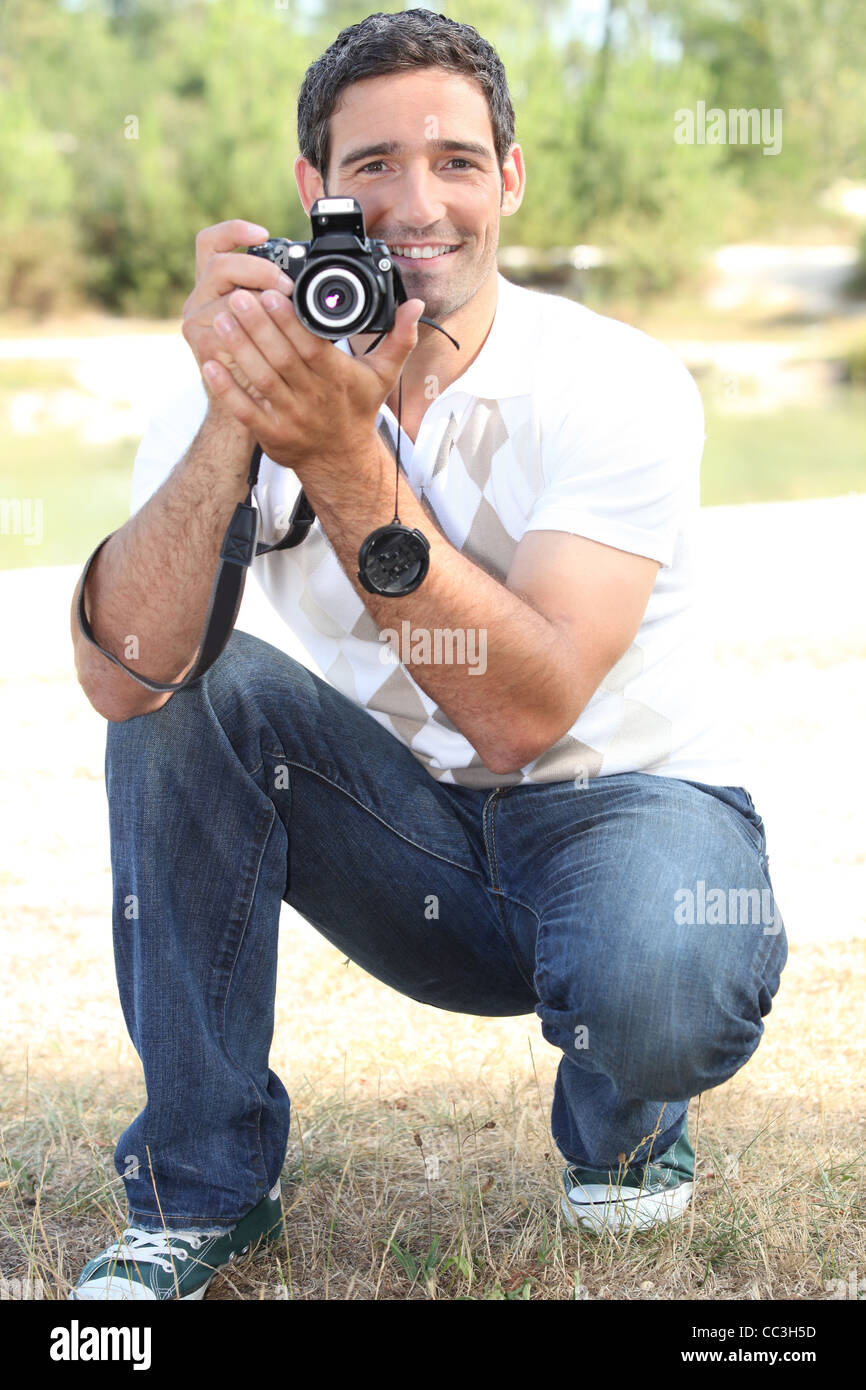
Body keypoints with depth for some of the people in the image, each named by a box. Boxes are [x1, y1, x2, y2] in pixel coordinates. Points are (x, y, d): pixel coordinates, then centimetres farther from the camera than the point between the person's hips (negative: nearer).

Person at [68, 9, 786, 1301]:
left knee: (661, 996, -36)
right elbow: (119, 676, -26)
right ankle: (198, 1189, -8)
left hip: (627, 801, -3)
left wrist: (346, 461, -37)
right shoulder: (241, 395, -9)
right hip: (414, 833, 3)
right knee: (191, 692, -21)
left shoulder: (619, 387, -17)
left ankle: (622, 1122, 6)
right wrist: (232, 421, -37)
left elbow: (525, 716, -30)